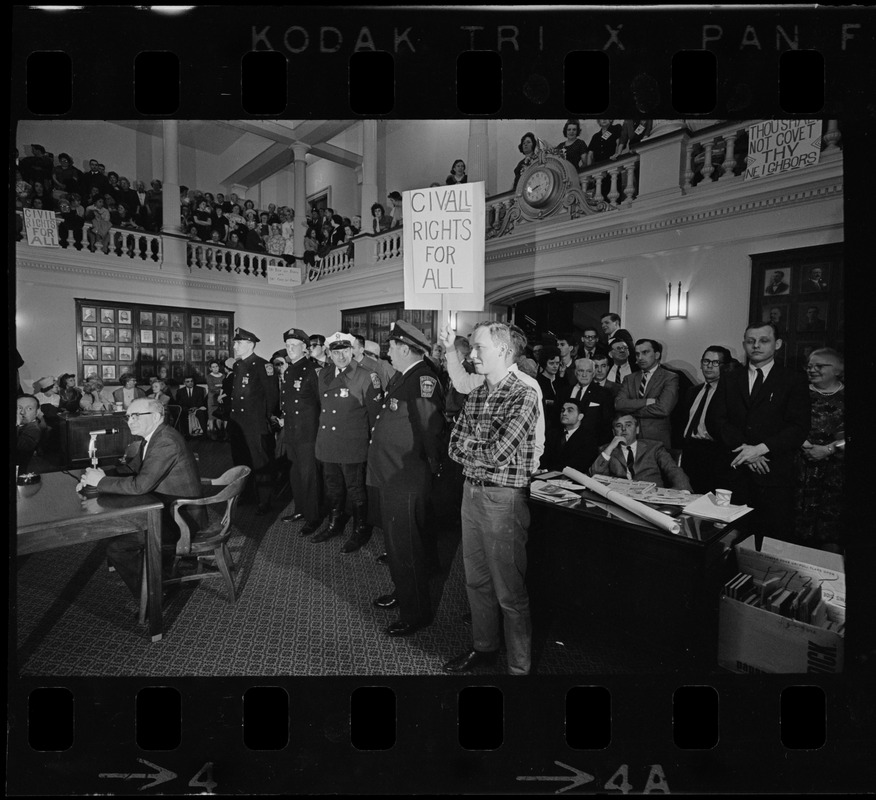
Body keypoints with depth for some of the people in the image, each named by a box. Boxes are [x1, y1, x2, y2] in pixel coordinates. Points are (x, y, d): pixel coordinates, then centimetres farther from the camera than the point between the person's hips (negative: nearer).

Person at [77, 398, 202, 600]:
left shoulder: (166, 442, -25)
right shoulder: (153, 437, 7)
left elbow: (140, 485, -29)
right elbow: (132, 468, 16)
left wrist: (101, 481, -16)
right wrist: (96, 477, 1)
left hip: (180, 518, -10)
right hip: (167, 509, 10)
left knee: (117, 546, -10)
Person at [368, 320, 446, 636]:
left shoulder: (423, 379, -23)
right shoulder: (400, 377, 10)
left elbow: (431, 424, -30)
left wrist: (433, 464, -20)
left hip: (407, 481, -10)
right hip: (389, 477, 10)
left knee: (406, 547, 4)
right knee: (394, 542, 24)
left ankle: (416, 613, 24)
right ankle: (401, 592, 45)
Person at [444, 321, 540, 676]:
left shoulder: (524, 395, -14)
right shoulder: (475, 396, 9)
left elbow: (498, 454, -21)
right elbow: (455, 447, 7)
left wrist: (469, 446, -5)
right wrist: (481, 452, -10)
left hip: (504, 498, -7)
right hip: (471, 492, 7)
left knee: (509, 591, 5)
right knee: (476, 580, 20)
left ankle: (520, 665, 24)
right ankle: (483, 647, 40)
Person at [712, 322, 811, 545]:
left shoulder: (793, 381, 5)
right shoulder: (729, 380, 13)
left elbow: (799, 427, -4)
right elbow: (720, 420, 4)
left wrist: (761, 448, -16)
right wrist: (746, 449, -11)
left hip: (774, 473, -2)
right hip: (735, 470, 2)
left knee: (775, 538, 1)